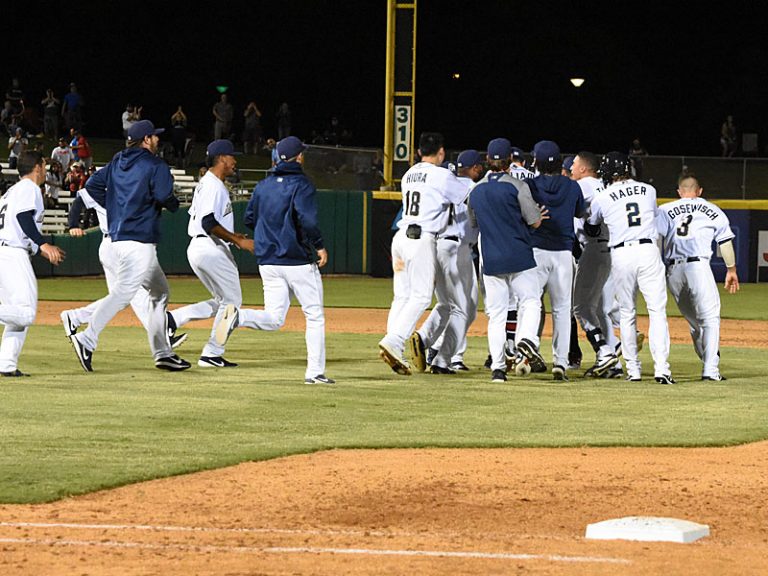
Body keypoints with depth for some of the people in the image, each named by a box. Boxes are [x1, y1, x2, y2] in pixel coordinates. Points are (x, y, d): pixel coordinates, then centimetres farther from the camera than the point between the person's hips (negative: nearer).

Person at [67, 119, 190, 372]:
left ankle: (162, 353, 16)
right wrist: (174, 204, 3)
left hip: (118, 236, 9)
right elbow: (164, 196, -19)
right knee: (123, 292, -16)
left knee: (160, 292, 17)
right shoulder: (156, 166, -7)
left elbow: (92, 185, 11)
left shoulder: (117, 162, 15)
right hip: (140, 242, -9)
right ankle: (87, 339, -25)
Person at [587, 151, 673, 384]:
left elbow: (591, 230, 19)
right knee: (657, 310, -2)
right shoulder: (649, 191, 9)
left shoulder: (601, 199, 4)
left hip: (620, 255, 0)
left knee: (627, 313, 12)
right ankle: (661, 368, -14)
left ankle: (633, 369, 11)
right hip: (648, 250, 0)